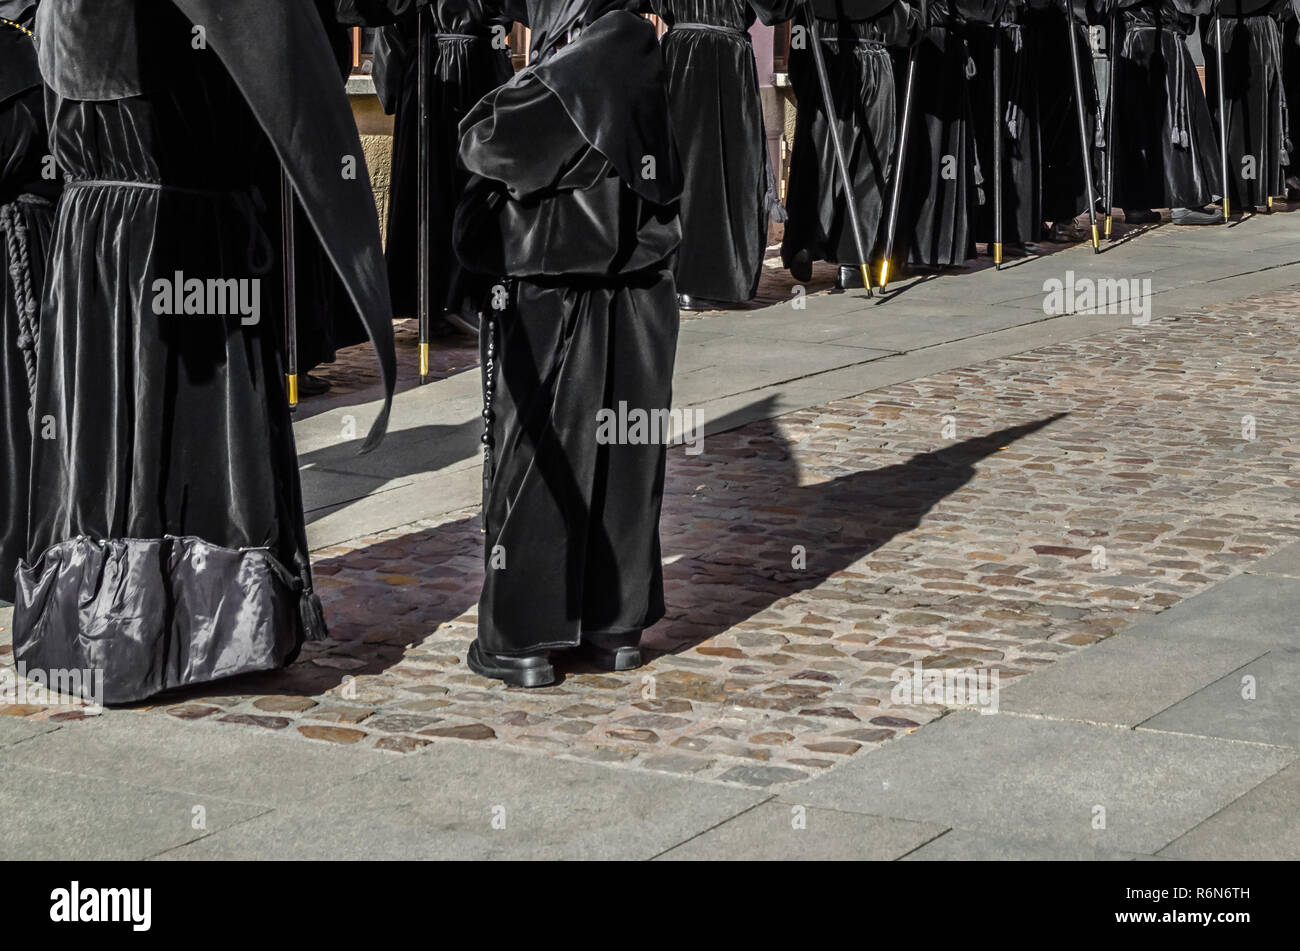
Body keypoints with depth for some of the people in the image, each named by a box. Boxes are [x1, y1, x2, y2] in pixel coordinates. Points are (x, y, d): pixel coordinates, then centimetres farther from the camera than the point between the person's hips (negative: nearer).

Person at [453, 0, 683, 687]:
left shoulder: (567, 81, -18)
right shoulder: (642, 69, 4)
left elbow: (484, 143, -16)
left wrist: (522, 80, 1)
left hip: (551, 314, -7)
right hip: (637, 303, 7)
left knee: (534, 466, 2)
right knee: (623, 463, 13)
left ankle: (521, 641, 7)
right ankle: (618, 626, 22)